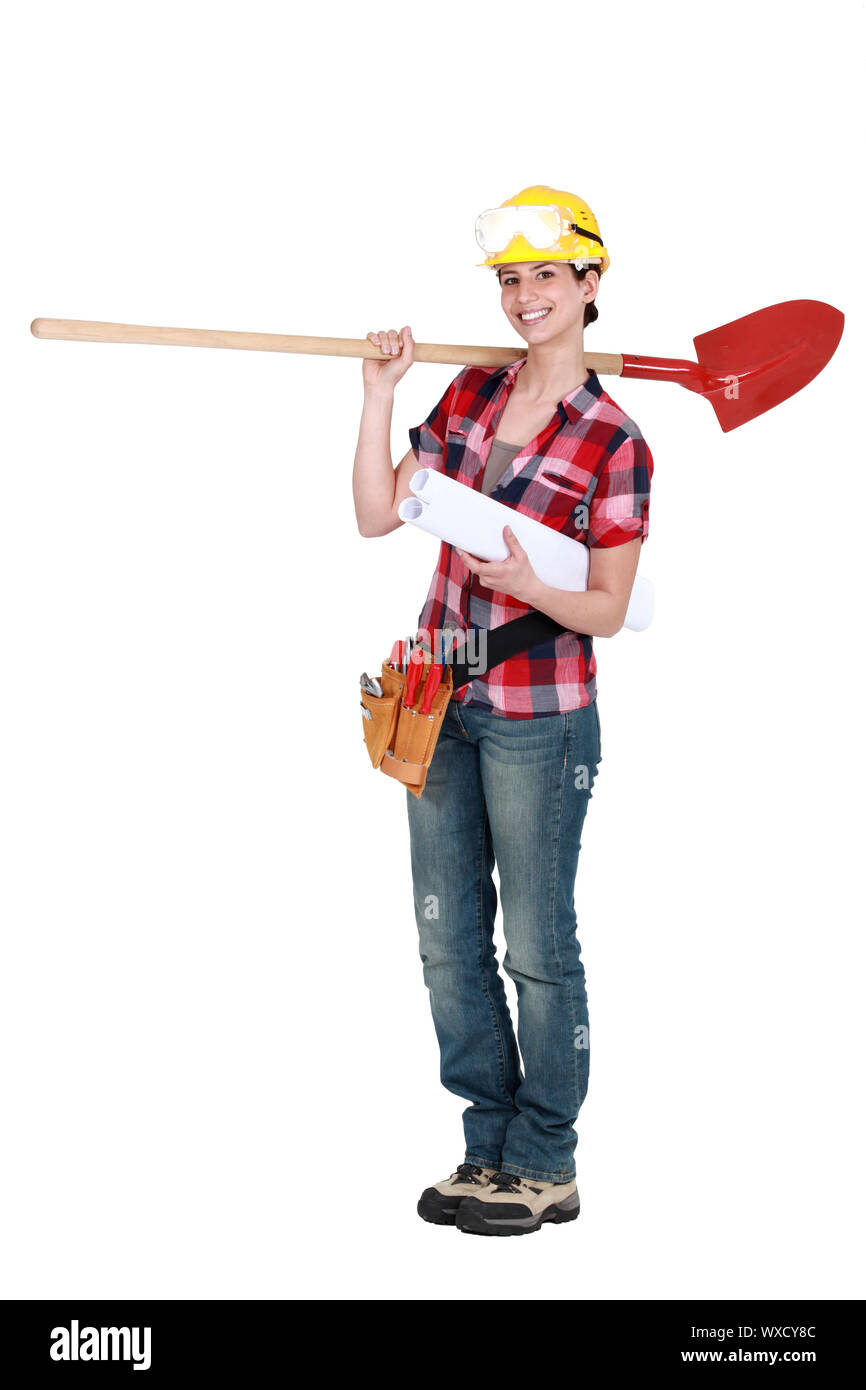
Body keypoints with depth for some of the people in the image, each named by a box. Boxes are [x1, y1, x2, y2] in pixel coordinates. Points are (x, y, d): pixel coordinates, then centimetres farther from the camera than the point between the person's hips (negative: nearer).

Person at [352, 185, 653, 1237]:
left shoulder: (614, 443, -10)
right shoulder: (474, 390, 7)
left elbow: (606, 609, -9)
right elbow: (377, 514, 4)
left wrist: (526, 583, -27)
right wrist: (379, 393, -2)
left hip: (538, 716, -6)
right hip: (441, 704, 7)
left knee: (537, 946, 4)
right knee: (448, 939, 12)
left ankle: (546, 1169, 20)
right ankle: (492, 1149, 27)